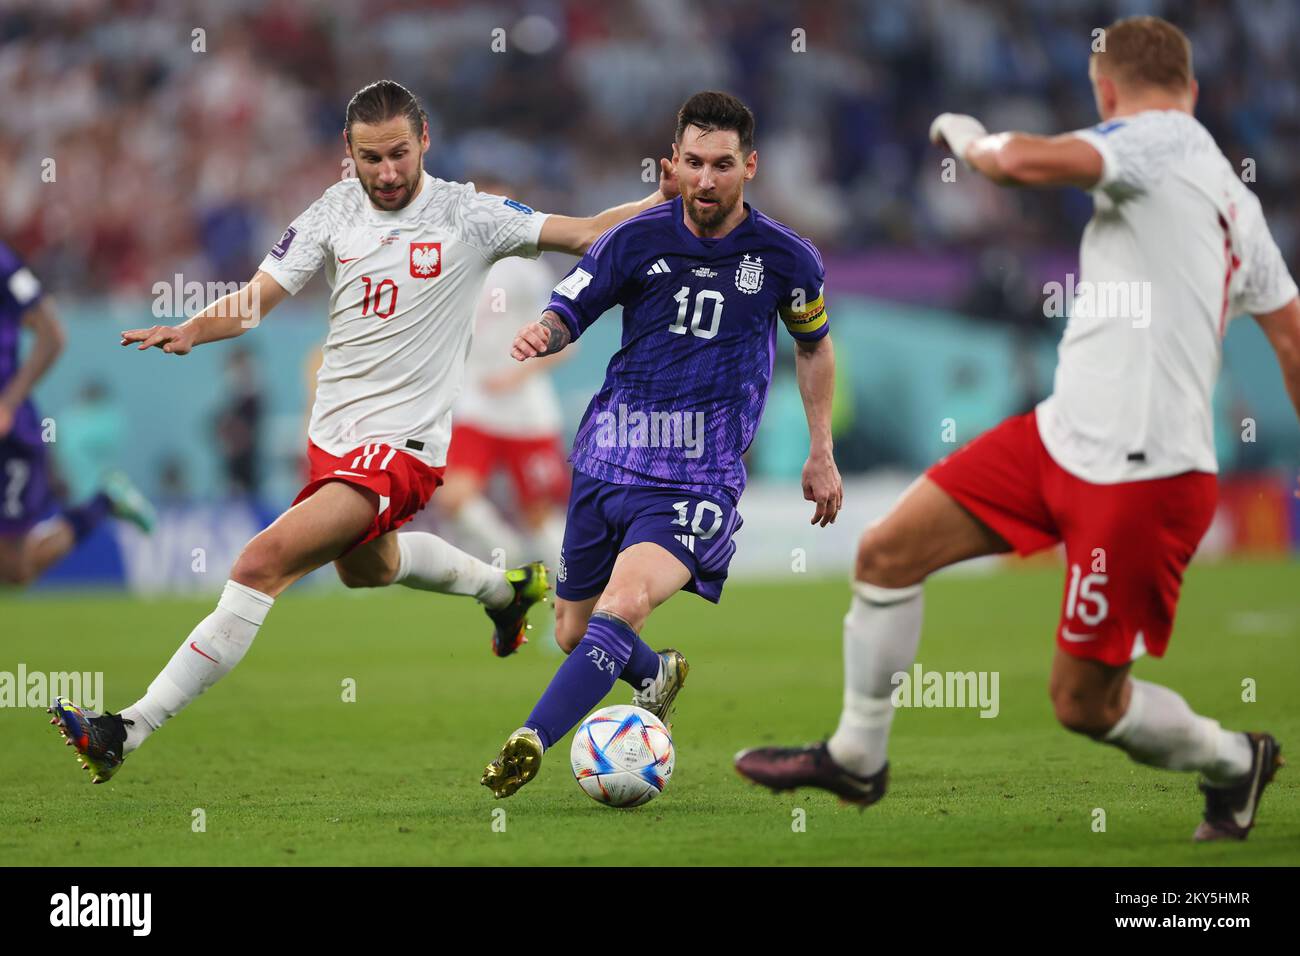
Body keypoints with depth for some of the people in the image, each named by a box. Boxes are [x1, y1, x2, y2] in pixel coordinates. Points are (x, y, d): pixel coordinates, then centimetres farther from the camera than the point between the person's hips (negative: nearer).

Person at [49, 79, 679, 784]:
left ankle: (130, 730, -22)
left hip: (401, 447, -7)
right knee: (363, 565, 34)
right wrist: (189, 331, -19)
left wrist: (661, 203, -18)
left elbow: (585, 234, -4)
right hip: (332, 434, 7)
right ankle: (505, 588, 62)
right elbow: (256, 299, 0)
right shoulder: (335, 212, 2)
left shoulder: (468, 215, -8)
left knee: (264, 562, -22)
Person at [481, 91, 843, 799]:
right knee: (574, 634, 13)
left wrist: (821, 455, 17)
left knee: (626, 601, -29)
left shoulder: (786, 258, 0)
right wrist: (541, 334, -21)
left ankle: (528, 745, -34)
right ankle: (658, 678, 45)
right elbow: (566, 311, 4)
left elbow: (813, 344, 17)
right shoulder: (638, 239, -1)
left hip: (699, 478, -3)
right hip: (607, 461, 3)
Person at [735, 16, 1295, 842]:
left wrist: (972, 137, -2)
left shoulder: (1161, 138, -10)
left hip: (1143, 475, -9)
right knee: (886, 553, 7)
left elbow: (1029, 163, -25)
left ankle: (1231, 761, 26)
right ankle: (856, 757, 23)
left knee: (1083, 702, 0)